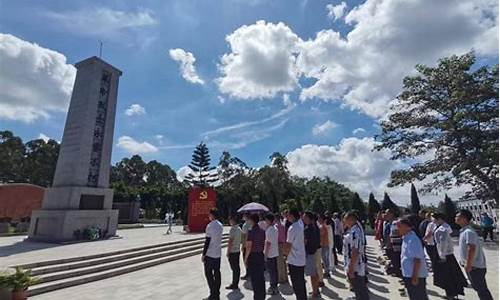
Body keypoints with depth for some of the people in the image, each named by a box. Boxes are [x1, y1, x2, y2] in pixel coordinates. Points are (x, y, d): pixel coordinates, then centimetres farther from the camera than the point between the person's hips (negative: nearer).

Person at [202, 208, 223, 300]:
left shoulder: (210, 226, -18)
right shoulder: (220, 225, 8)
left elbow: (207, 241, -18)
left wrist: (203, 254, -11)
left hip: (210, 254, -7)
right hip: (218, 253, 8)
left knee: (209, 274, 3)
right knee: (217, 273, 12)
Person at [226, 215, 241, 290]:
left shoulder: (232, 229, -17)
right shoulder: (239, 229, 9)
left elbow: (230, 241, -19)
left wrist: (228, 252, -13)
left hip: (232, 251, -8)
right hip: (237, 251, 8)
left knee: (234, 268, -2)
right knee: (237, 268, 12)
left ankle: (234, 285, 6)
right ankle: (235, 283, 21)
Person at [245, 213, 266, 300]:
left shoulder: (251, 231, -18)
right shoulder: (262, 231, 3)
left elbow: (249, 246, -18)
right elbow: (264, 243, 10)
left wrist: (246, 258, -9)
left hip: (252, 256, -7)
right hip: (261, 255, 7)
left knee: (254, 278, 4)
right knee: (261, 277, 16)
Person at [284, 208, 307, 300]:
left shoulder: (292, 228, -22)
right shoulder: (300, 224, 0)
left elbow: (288, 246, -19)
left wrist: (286, 254, -1)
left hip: (294, 261, -8)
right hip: (301, 259, 8)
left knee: (296, 285, 4)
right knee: (301, 282, 20)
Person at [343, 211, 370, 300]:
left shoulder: (354, 232, -25)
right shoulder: (352, 230, 7)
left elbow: (355, 252, -27)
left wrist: (351, 269, -23)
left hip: (355, 268, -10)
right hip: (356, 267, 10)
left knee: (360, 292, 4)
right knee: (361, 290, 23)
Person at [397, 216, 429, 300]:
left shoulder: (413, 239, -23)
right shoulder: (406, 238, 7)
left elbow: (417, 259, -25)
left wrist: (415, 277, -24)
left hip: (415, 276, -9)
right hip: (408, 275, 9)